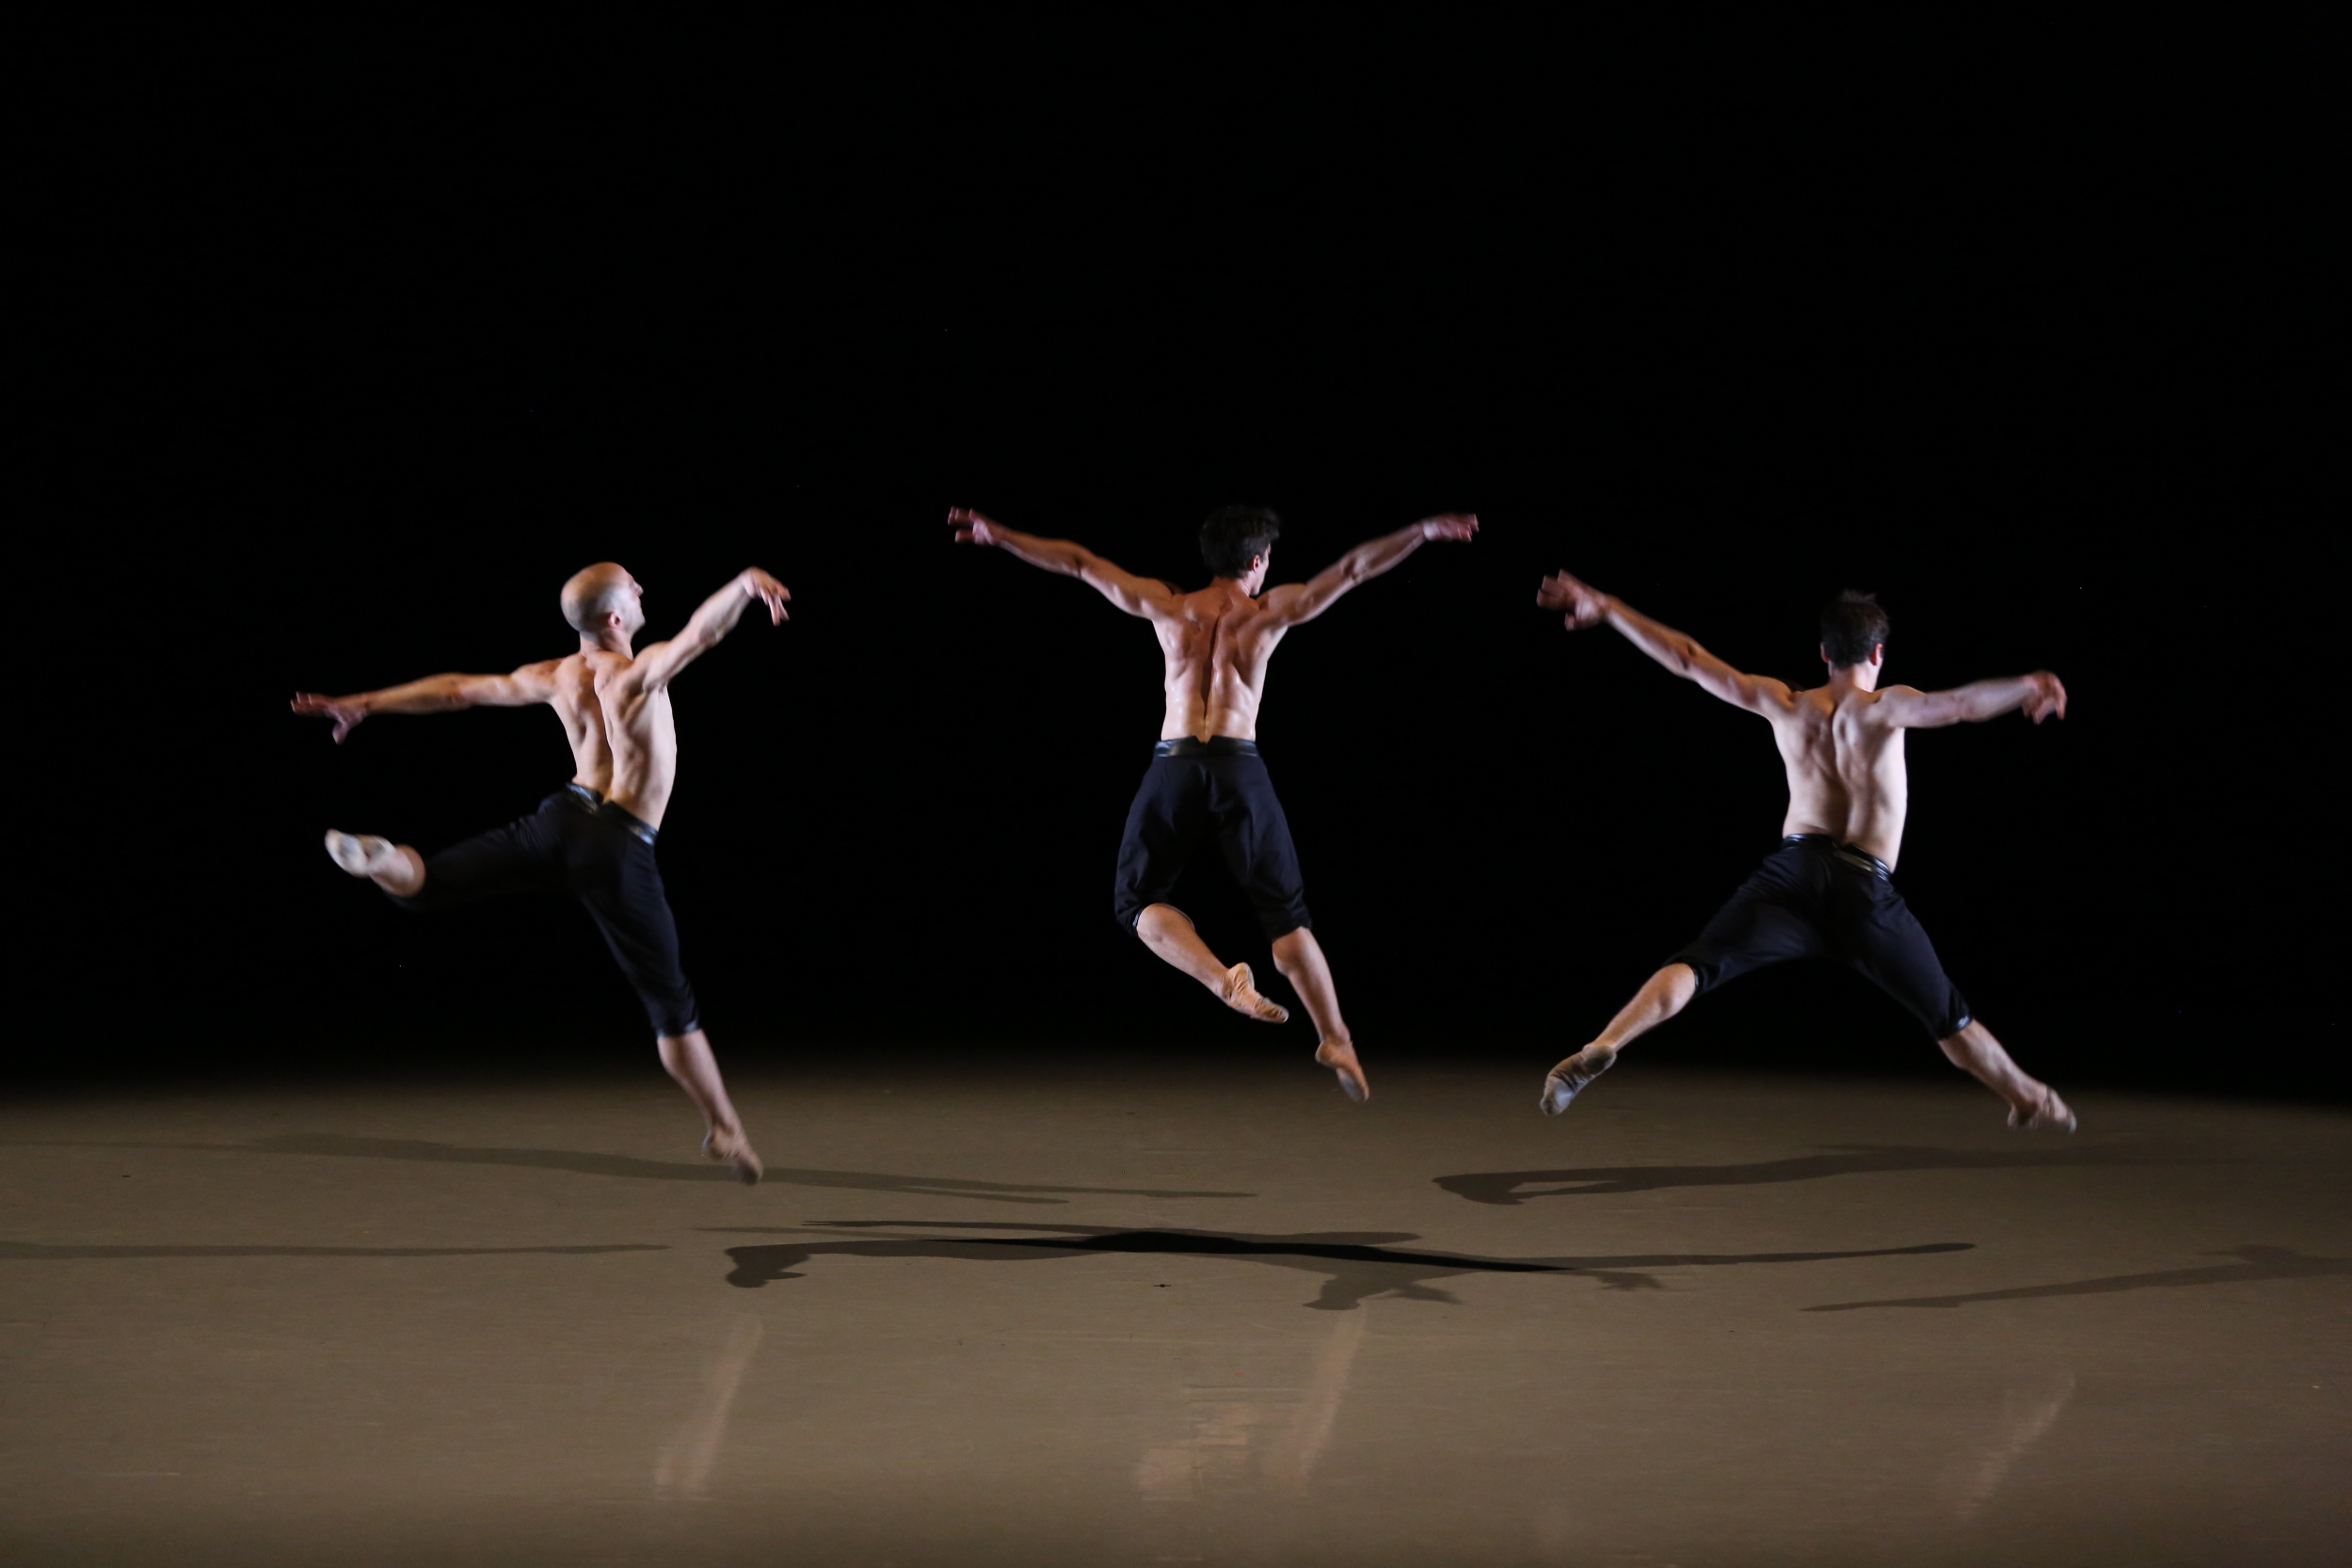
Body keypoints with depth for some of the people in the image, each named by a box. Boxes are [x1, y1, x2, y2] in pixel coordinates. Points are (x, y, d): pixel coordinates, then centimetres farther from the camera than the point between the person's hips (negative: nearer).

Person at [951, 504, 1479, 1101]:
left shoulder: (1165, 606, 10)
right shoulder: (1271, 610, 6)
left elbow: (1078, 562, 15)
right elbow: (1352, 568, 6)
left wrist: (995, 534, 23)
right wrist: (1424, 531, 13)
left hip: (1173, 765, 0)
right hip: (1240, 768, 0)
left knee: (1138, 899, 13)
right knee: (1285, 912, 8)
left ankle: (1223, 979, -11)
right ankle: (1335, 1040, 6)